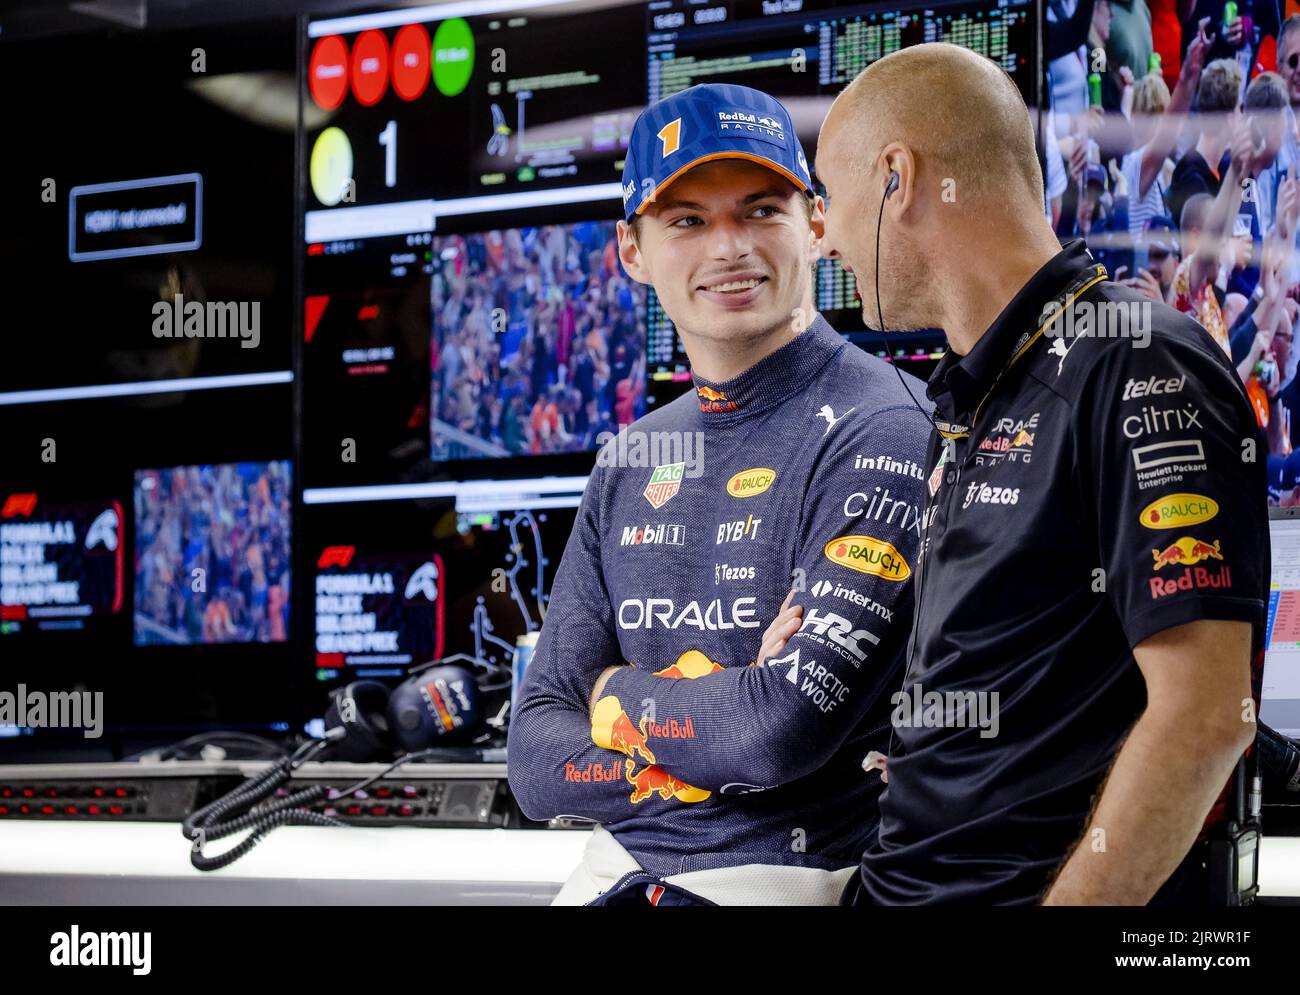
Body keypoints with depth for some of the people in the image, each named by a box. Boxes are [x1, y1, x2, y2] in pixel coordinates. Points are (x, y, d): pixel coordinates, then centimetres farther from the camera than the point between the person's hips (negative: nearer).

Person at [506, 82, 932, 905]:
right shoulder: (631, 462, 11)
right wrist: (726, 731, -11)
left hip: (791, 873, -5)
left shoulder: (879, 429, -9)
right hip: (618, 871, 5)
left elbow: (790, 728, -19)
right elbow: (537, 763, 6)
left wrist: (619, 694, -2)